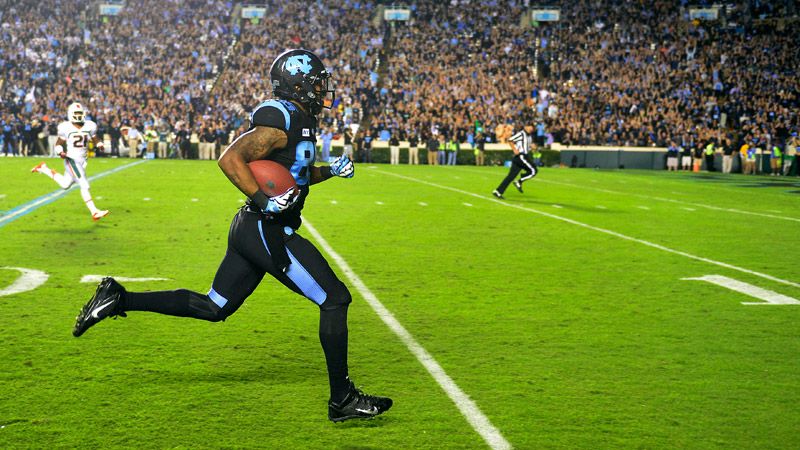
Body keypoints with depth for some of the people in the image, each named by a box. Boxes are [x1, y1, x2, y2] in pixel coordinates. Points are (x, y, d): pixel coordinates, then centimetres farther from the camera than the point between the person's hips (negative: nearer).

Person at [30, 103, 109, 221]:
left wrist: (100, 145, -10)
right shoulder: (66, 128, -9)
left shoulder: (89, 126, 1)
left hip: (82, 160, 6)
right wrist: (61, 152, -19)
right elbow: (58, 143, 1)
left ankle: (43, 168, 39)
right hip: (71, 159, -6)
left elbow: (95, 139, 12)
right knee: (84, 185, -15)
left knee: (65, 185, 20)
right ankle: (94, 212, -15)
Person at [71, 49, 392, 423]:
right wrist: (264, 200, -28)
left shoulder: (299, 120, 16)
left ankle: (118, 298, 17)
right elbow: (230, 159, -24)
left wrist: (331, 170, 16)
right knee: (335, 299, -5)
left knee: (211, 308, 16)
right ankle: (342, 400, 2)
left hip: (251, 229, 10)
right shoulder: (282, 122, -16)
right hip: (268, 232, -10)